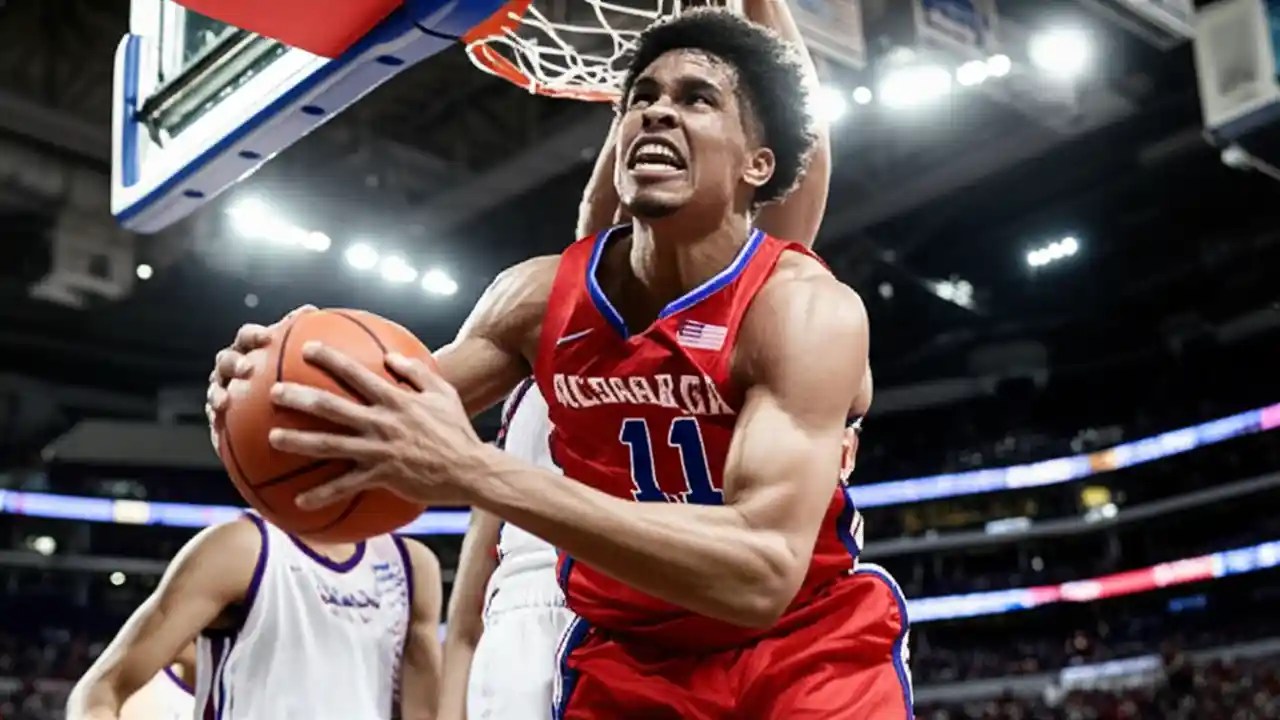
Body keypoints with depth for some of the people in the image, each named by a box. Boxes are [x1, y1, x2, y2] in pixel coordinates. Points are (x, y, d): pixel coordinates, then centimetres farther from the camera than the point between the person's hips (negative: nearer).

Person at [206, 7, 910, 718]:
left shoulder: (805, 307, -24)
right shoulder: (539, 296, -10)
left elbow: (763, 573, -37)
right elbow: (402, 420, 1)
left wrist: (477, 472, -46)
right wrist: (281, 399, -25)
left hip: (805, 646, -3)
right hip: (623, 651, 4)